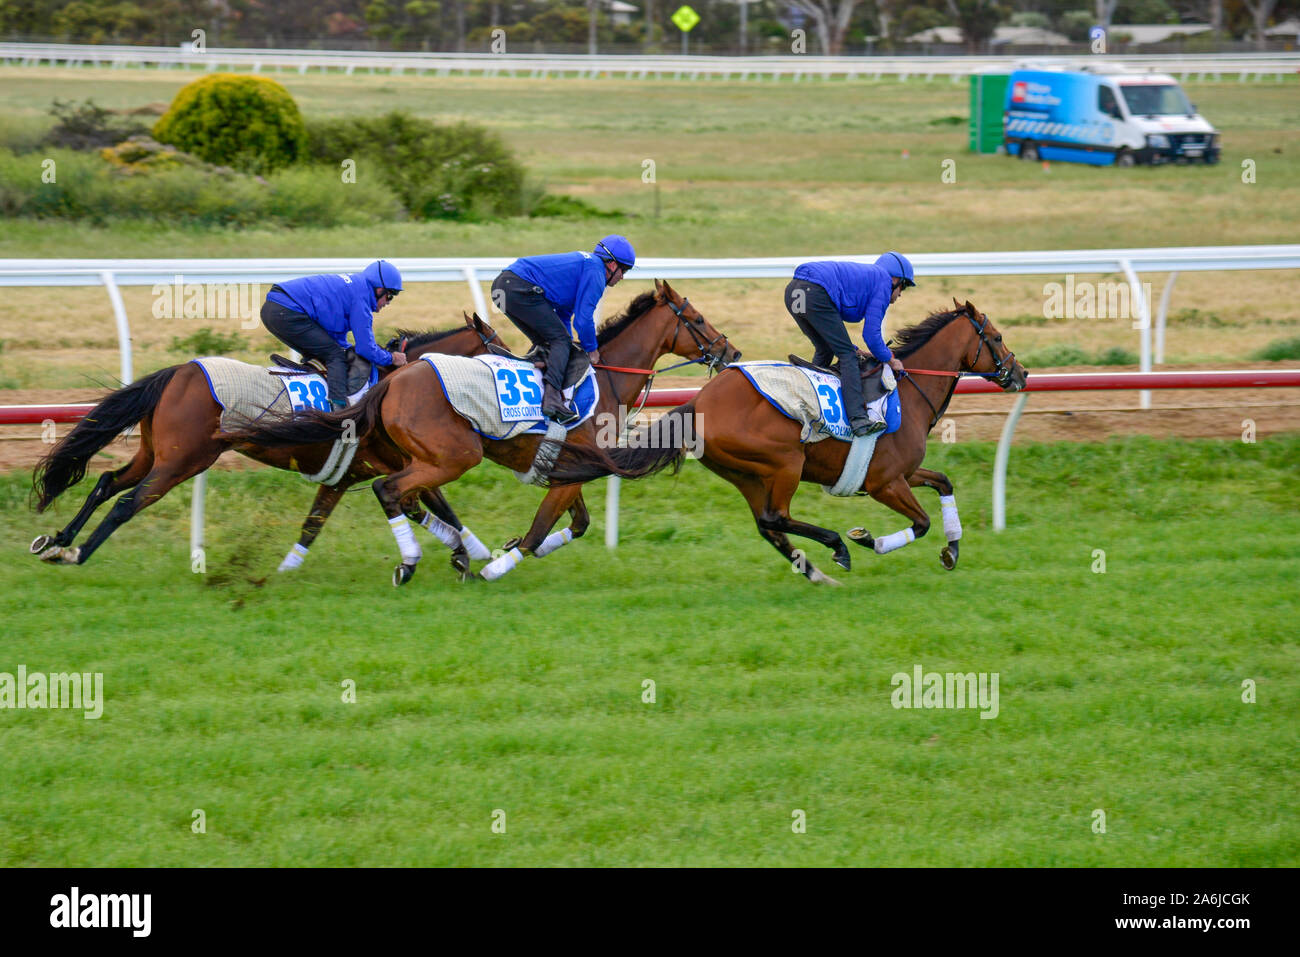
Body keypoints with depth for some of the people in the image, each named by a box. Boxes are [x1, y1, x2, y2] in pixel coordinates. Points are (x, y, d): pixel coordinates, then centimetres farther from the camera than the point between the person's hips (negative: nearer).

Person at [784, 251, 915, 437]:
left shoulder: (865, 274, 35)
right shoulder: (884, 282, 9)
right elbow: (871, 333, 1)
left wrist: (852, 350, 31)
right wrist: (890, 360, 15)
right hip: (815, 294, -9)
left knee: (824, 351, 25)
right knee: (847, 356, -6)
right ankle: (858, 419, -17)